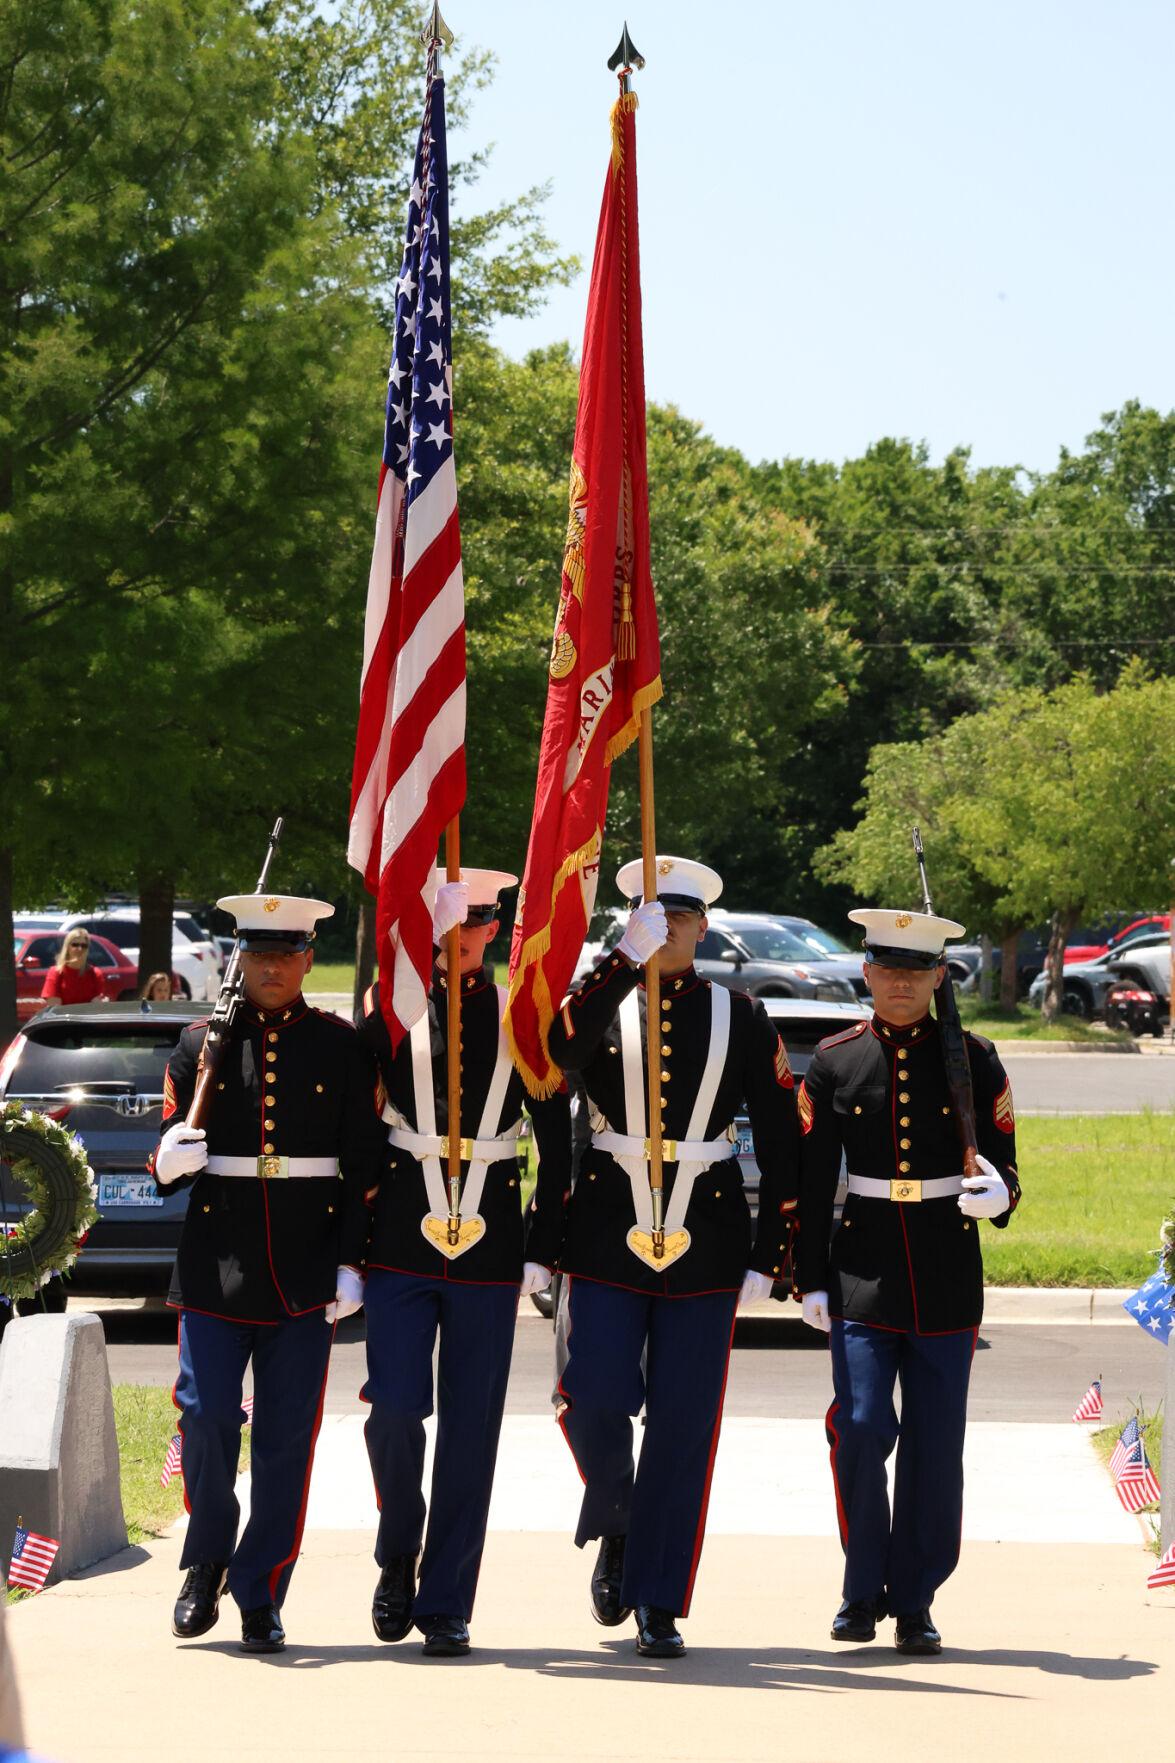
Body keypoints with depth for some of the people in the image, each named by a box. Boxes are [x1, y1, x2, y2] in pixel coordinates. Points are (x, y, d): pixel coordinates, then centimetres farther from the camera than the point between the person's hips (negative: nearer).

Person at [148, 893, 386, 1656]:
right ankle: (207, 1563, 18)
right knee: (207, 1420, -6)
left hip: (306, 1273, 0)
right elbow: (172, 1153, 8)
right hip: (217, 1268, 0)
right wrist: (170, 1161, -17)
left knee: (286, 1438, 1)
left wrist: (352, 1263, -3)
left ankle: (261, 1598, 9)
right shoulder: (203, 1043, 6)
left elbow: (365, 1164, 4)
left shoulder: (341, 1047, 4)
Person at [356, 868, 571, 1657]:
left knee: (471, 1427, 2)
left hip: (490, 1247, 1)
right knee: (395, 1407, -10)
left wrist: (544, 1249, 3)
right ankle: (399, 1556, 16)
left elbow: (556, 1141, 7)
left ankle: (445, 1604, 8)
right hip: (401, 1238, -1)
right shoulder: (393, 1009, 4)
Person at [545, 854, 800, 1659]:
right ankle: (615, 1527, 21)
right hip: (609, 1232, 0)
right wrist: (629, 954, -29)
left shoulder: (741, 1018, 4)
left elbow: (782, 1140, 4)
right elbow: (563, 1044, -21)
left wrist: (770, 1256, -1)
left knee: (683, 1426, 0)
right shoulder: (605, 1005, 4)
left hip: (706, 1243, 0)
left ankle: (660, 1606, 7)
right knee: (593, 1402, -10)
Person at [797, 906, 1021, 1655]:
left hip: (947, 1277, 0)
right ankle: (864, 1588, 6)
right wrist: (811, 1278, 1)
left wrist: (998, 1196, -18)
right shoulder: (835, 1061, 4)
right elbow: (812, 1180, 5)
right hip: (864, 1274, 0)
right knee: (862, 1427, -11)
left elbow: (1003, 1165, 5)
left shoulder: (973, 1060, 3)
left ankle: (914, 1602, 12)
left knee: (935, 1444, 1)